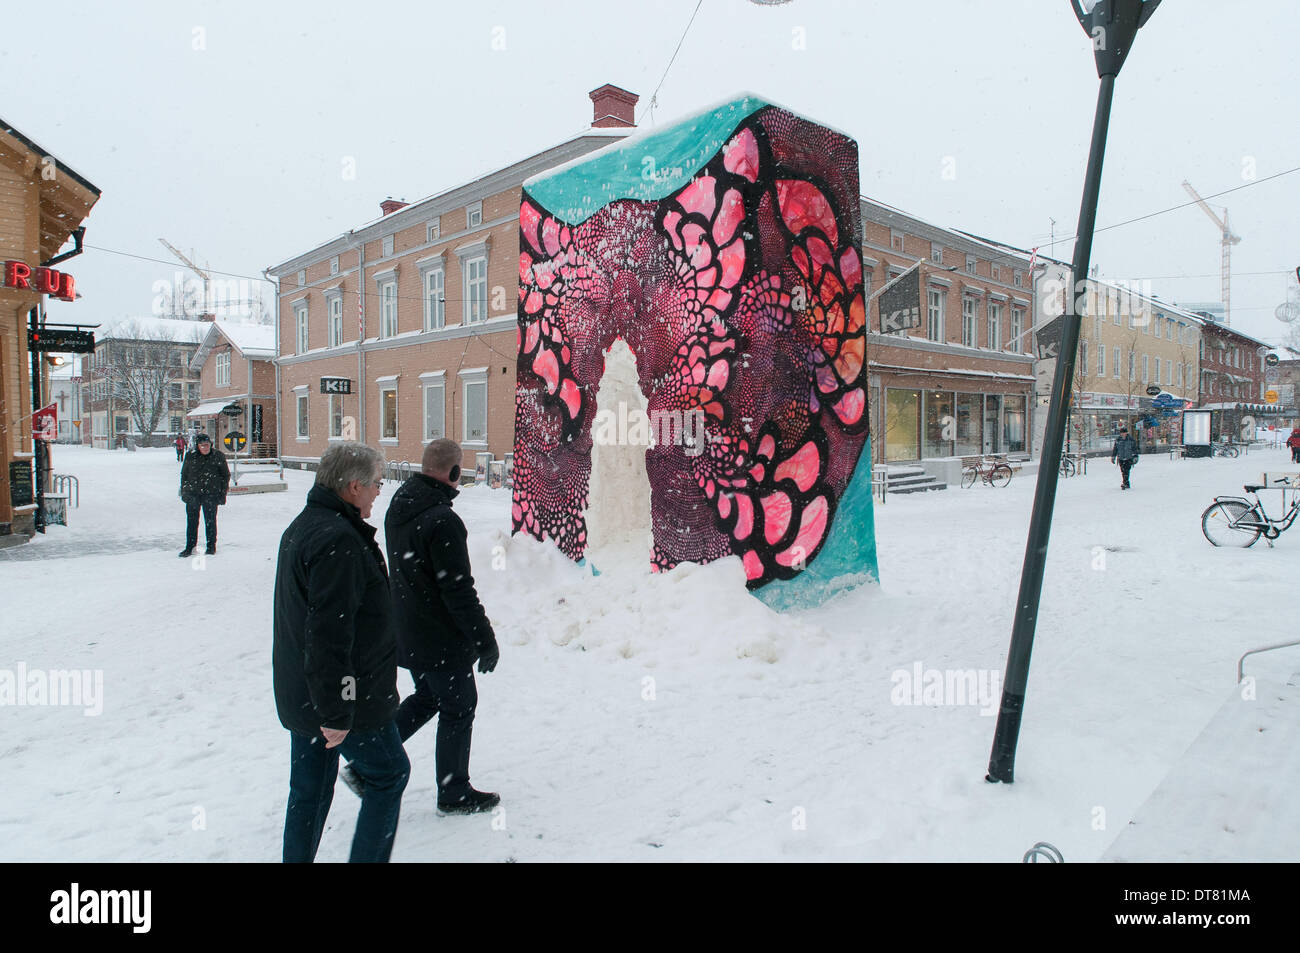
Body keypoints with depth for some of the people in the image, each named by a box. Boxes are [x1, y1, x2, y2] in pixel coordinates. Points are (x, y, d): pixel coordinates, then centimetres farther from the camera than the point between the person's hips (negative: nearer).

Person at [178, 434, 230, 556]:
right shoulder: (190, 456, 3)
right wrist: (184, 491, 7)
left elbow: (225, 475, 4)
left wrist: (222, 494, 0)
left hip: (211, 494, -2)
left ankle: (211, 546, 18)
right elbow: (184, 474, 13)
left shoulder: (218, 456, -2)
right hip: (192, 494, 2)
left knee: (210, 520, 4)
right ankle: (190, 547, 16)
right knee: (192, 521, 7)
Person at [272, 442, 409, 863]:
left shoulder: (301, 526, 10)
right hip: (346, 700, -9)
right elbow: (329, 632, -28)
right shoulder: (338, 540, -24)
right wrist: (336, 711, -23)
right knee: (389, 773, 10)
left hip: (302, 697, 9)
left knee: (309, 790, 18)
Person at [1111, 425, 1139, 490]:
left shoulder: (1131, 440, -2)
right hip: (1121, 459, 3)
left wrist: (1135, 457, -1)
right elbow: (1114, 449, 13)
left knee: (1126, 471, -15)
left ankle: (1124, 483, -18)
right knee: (1123, 472, 5)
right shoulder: (1118, 440, 5)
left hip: (1129, 458, -3)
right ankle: (1127, 484, 15)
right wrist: (1113, 456, 11)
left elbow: (1135, 449, 3)